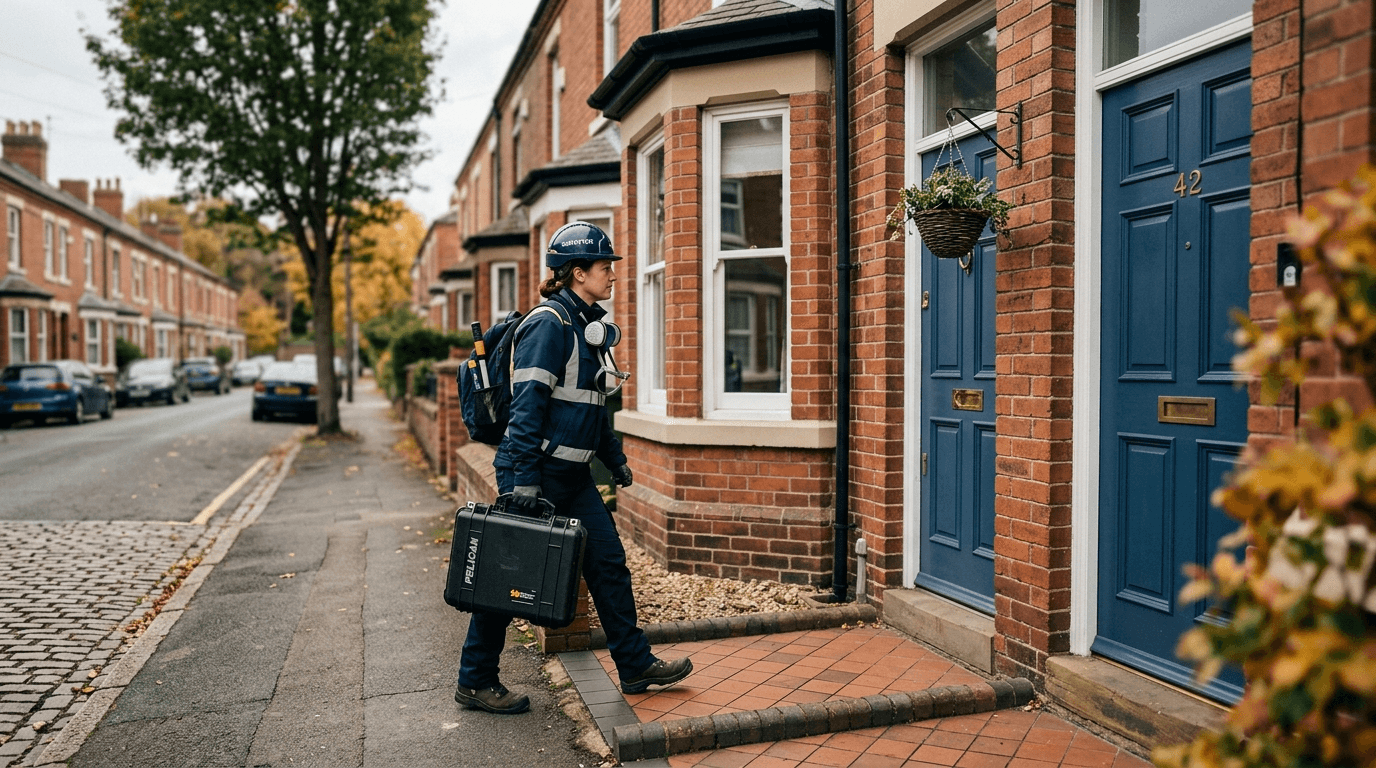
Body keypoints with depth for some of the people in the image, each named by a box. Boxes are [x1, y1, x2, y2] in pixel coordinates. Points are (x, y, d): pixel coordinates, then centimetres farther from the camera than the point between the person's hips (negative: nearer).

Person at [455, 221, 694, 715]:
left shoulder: (589, 325, 14)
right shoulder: (550, 323, -15)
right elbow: (527, 403, -22)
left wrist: (614, 457, 23)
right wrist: (523, 479, -26)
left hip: (572, 474, 9)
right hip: (536, 471, -9)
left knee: (608, 563, 11)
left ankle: (636, 665, 22)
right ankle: (475, 683, 17)